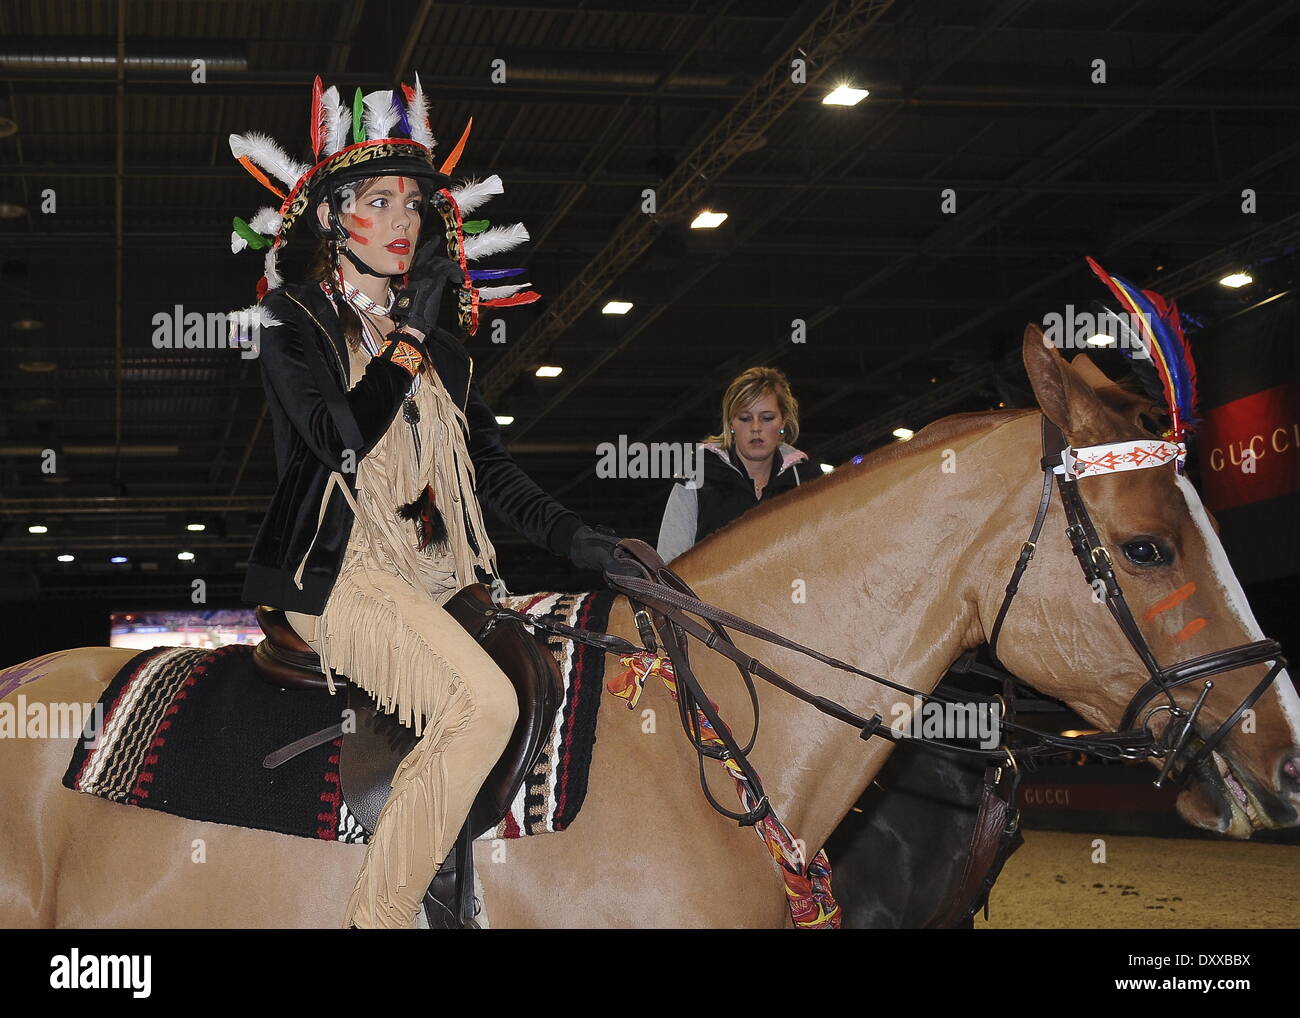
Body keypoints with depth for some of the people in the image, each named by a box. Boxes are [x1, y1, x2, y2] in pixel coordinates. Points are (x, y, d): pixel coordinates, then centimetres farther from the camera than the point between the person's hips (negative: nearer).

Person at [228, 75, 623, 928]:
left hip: (442, 578, 8)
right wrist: (412, 334, -9)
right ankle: (378, 917, -24)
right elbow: (339, 436, -13)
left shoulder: (445, 347, 20)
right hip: (340, 572, -7)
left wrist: (580, 541, 3)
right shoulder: (293, 316, 4)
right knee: (484, 702, -29)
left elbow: (493, 467, 17)